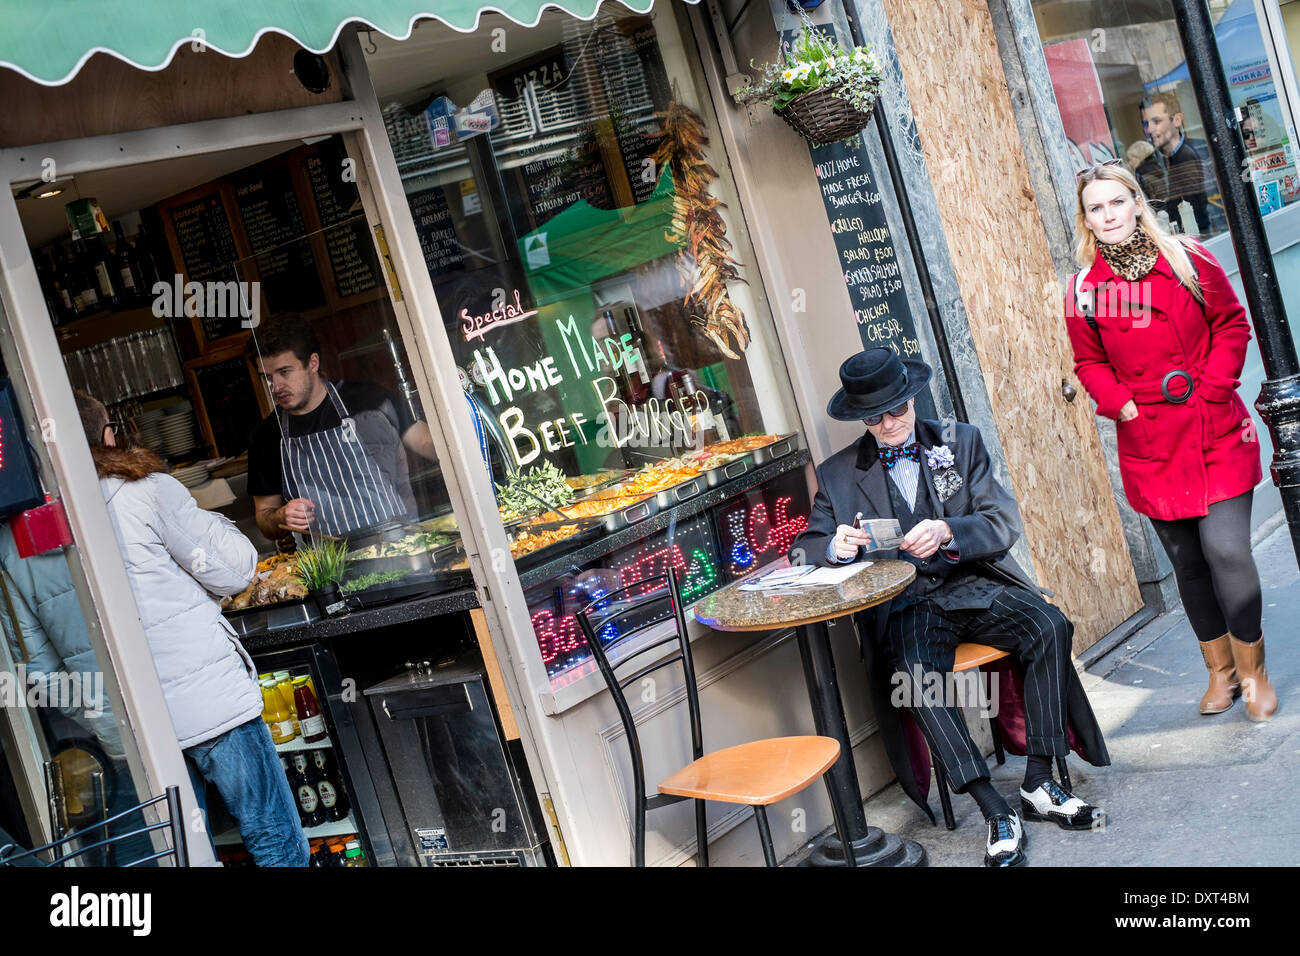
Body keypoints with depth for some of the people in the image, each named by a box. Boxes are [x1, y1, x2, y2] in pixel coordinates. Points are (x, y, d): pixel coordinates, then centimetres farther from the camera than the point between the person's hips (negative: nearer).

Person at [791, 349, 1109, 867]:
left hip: (974, 583, 2)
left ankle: (1038, 785, -18)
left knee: (1049, 627, -26)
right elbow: (805, 547, 9)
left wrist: (947, 532, -20)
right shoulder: (837, 474, 8)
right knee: (916, 670, -33)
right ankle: (996, 811, -29)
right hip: (904, 604, -1)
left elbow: (1004, 522, 2)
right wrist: (836, 546, -16)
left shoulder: (961, 441, 9)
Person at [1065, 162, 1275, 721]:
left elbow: (1232, 324, 4)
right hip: (1149, 444, 2)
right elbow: (1089, 362, 10)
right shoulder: (1085, 288, 3)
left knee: (1226, 550, -10)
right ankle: (1220, 669, 26)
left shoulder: (1188, 260, 1)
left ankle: (1252, 670, 10)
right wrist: (1119, 403, -6)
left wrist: (1211, 388, -7)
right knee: (1186, 560, 8)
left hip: (1215, 433, -1)